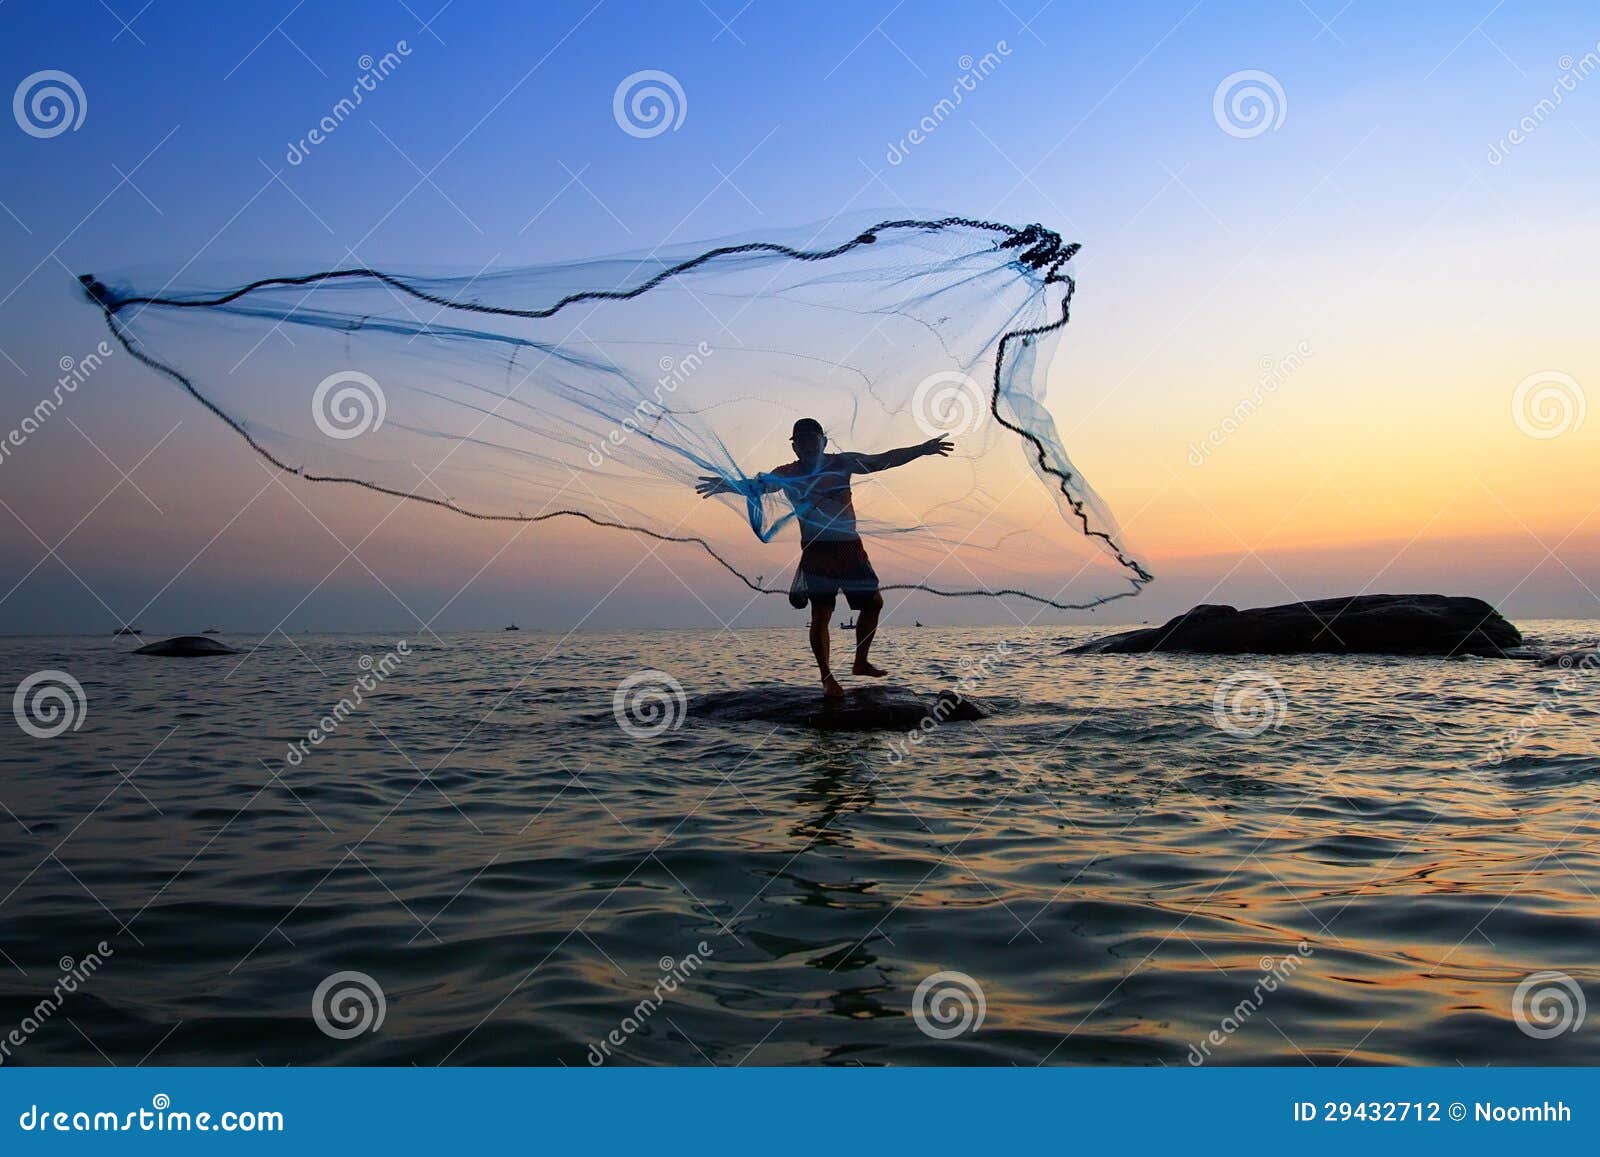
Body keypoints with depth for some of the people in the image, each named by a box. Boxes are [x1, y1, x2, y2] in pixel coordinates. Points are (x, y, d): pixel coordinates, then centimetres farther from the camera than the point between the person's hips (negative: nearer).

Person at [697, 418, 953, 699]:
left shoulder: (841, 463, 3)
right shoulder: (787, 474, 0)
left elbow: (885, 460, -1)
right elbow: (759, 485, -13)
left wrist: (921, 450, -10)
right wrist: (728, 485, -32)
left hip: (851, 547, 4)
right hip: (817, 550, -3)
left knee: (873, 602, 11)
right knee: (821, 614, -8)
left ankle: (861, 662, 30)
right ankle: (827, 678, 3)